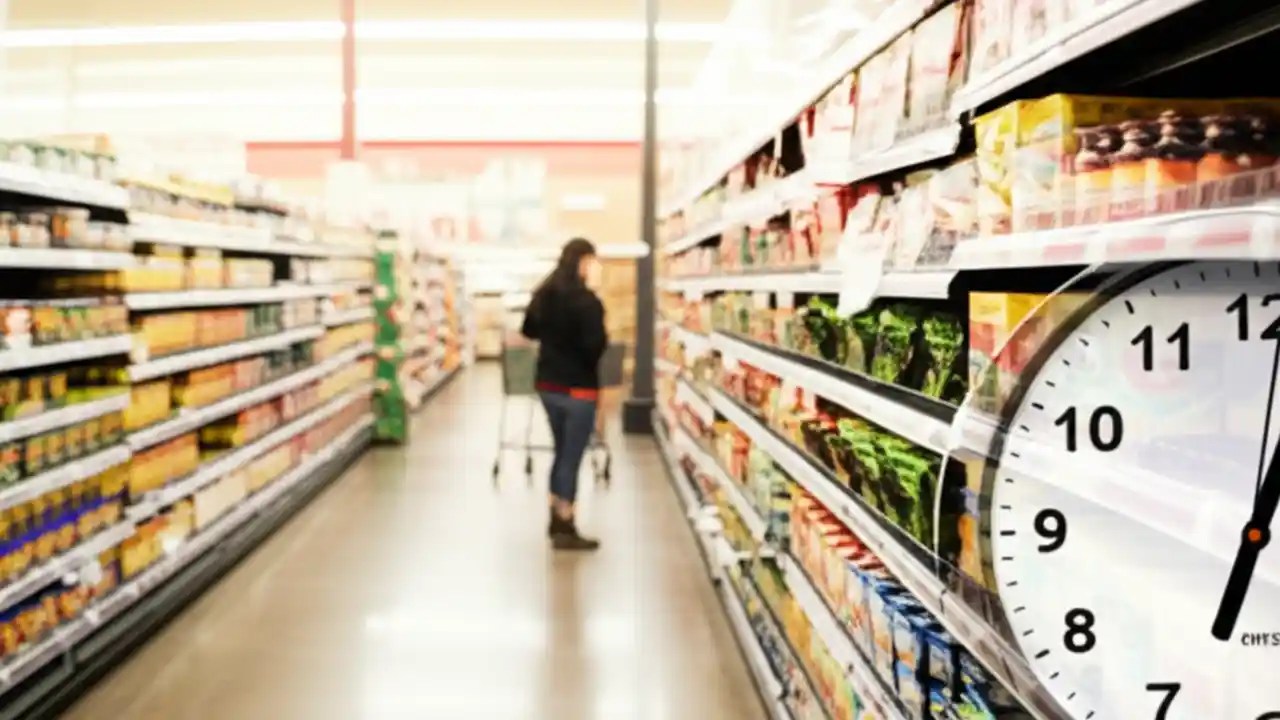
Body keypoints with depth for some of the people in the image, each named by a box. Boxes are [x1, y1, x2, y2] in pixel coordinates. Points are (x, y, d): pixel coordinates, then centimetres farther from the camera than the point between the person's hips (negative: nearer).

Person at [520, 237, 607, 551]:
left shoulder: (543, 295, 5)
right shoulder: (586, 301, -20)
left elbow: (528, 331, 18)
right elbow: (595, 346, -23)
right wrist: (602, 338, -3)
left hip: (547, 384, 8)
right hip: (578, 388, -8)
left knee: (561, 452, 20)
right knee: (572, 458, 1)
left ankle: (557, 519, 29)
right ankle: (565, 530, 7)